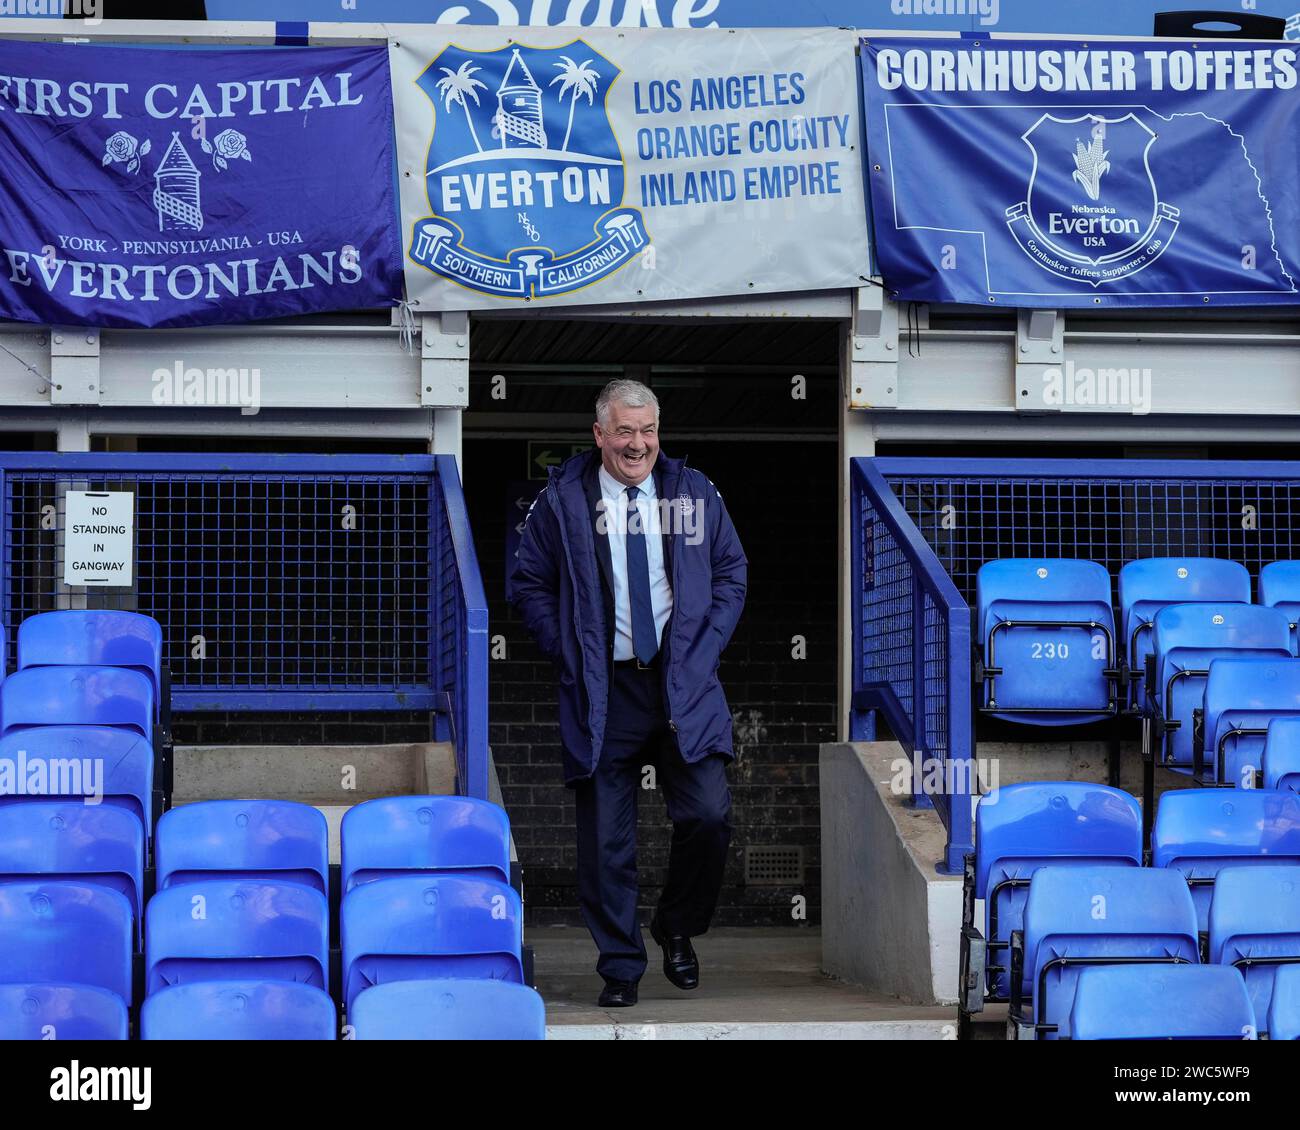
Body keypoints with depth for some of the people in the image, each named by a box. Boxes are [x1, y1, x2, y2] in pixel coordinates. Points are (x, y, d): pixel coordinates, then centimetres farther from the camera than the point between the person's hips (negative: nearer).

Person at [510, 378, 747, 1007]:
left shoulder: (693, 492, 7)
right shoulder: (562, 500, 1)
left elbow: (731, 573, 13)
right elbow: (529, 584, 8)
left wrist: (704, 650, 2)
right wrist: (567, 653, -2)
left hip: (684, 684, 1)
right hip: (602, 690, -1)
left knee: (709, 816, -11)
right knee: (606, 842, 0)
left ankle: (676, 928, 15)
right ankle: (620, 968, 12)